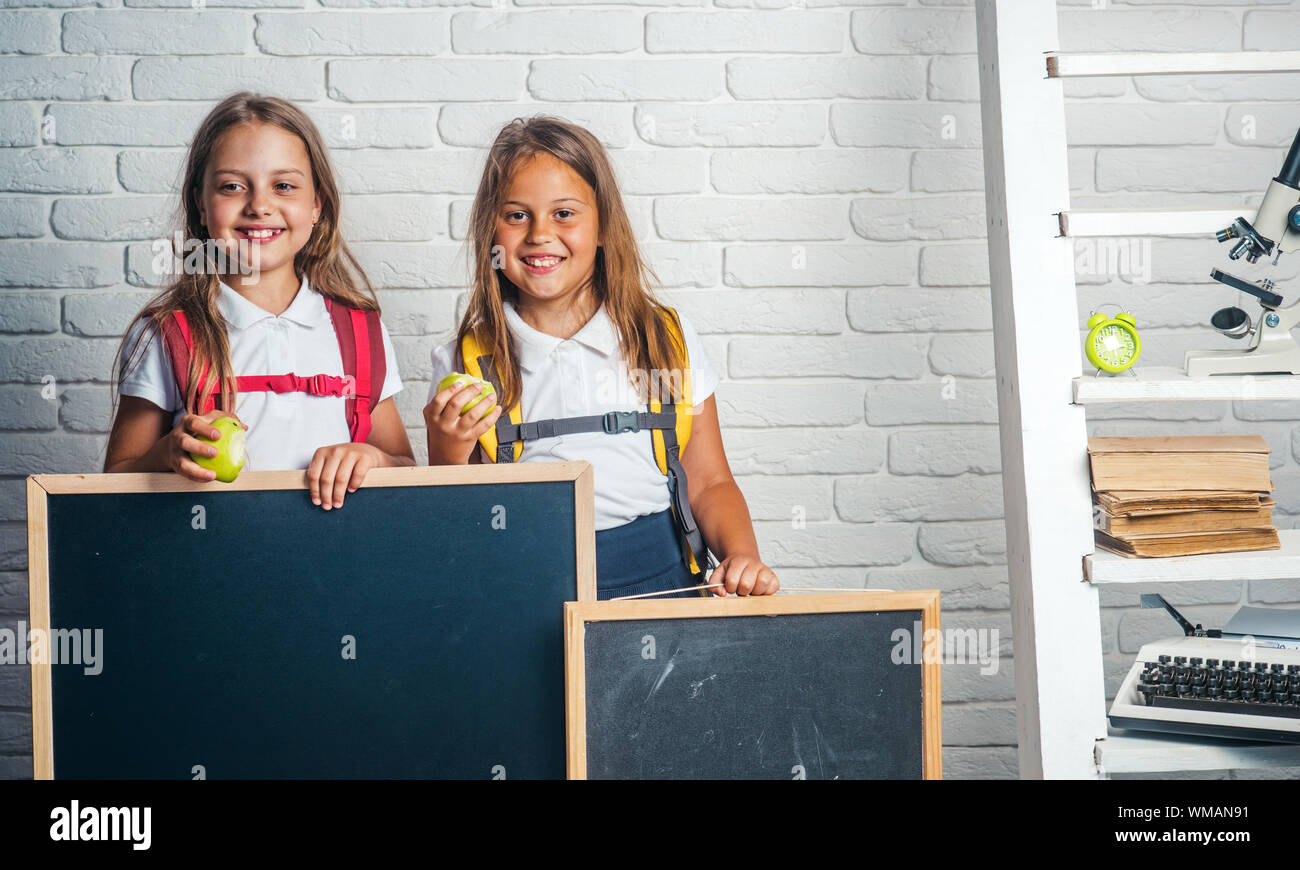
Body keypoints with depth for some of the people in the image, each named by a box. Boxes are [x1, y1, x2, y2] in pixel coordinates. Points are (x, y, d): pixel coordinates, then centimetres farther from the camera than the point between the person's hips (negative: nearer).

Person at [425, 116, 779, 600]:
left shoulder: (668, 339, 10)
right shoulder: (465, 363, 7)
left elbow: (709, 484, 12)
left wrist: (742, 557, -5)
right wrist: (448, 453, -9)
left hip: (663, 580, 1)